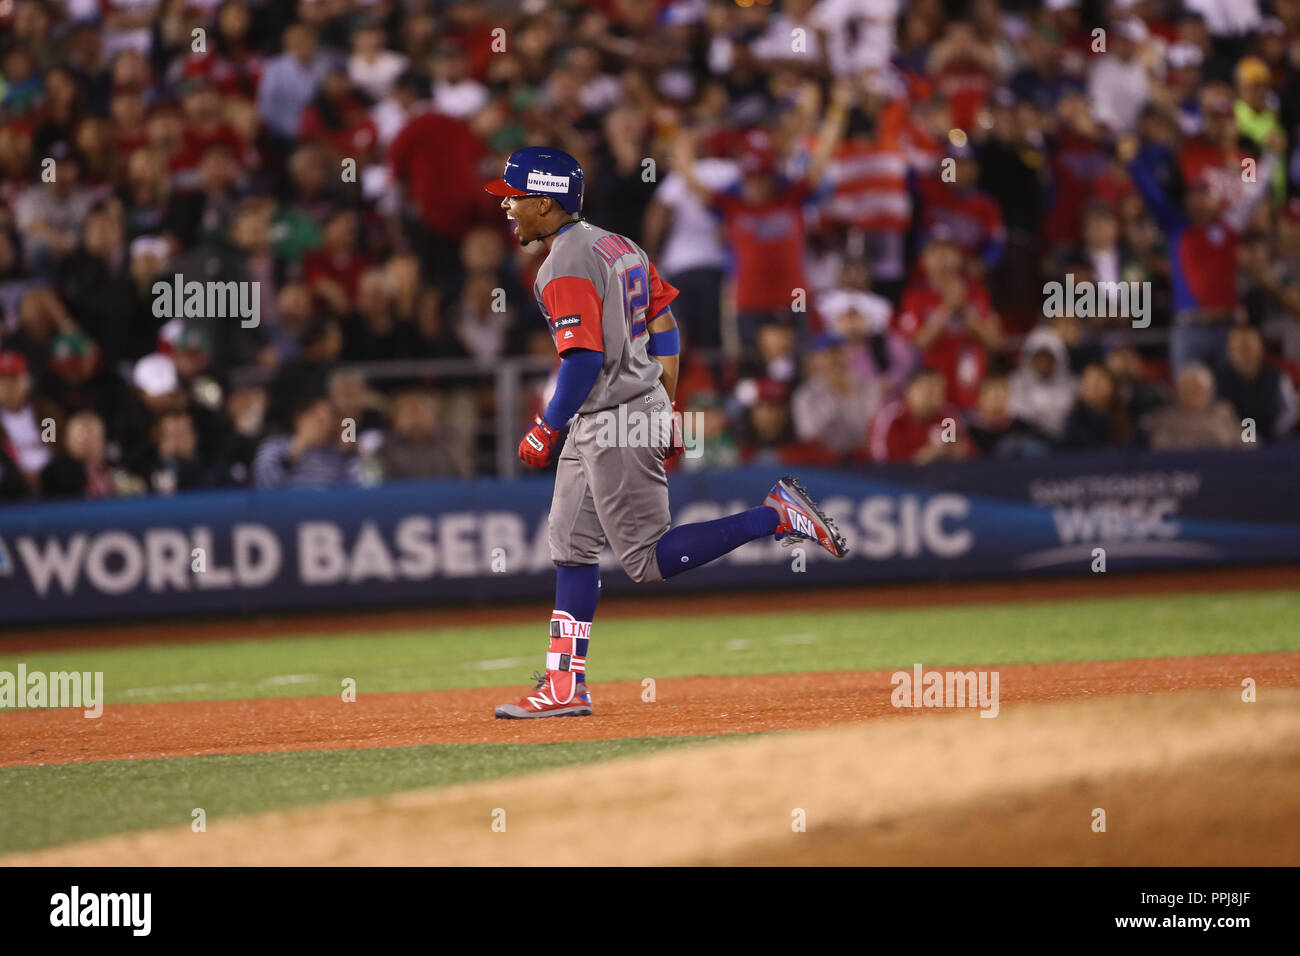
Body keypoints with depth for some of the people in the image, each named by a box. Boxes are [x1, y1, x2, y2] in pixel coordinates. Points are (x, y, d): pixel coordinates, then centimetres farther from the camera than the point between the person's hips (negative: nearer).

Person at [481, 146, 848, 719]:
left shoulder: (565, 269, -17)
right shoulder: (618, 246, 12)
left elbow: (584, 359, -25)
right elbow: (664, 328, 17)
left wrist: (545, 430, -15)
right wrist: (665, 411, 20)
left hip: (615, 424, -10)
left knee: (648, 559, -5)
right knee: (571, 546, 11)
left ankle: (776, 516, -7)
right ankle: (565, 687, 11)